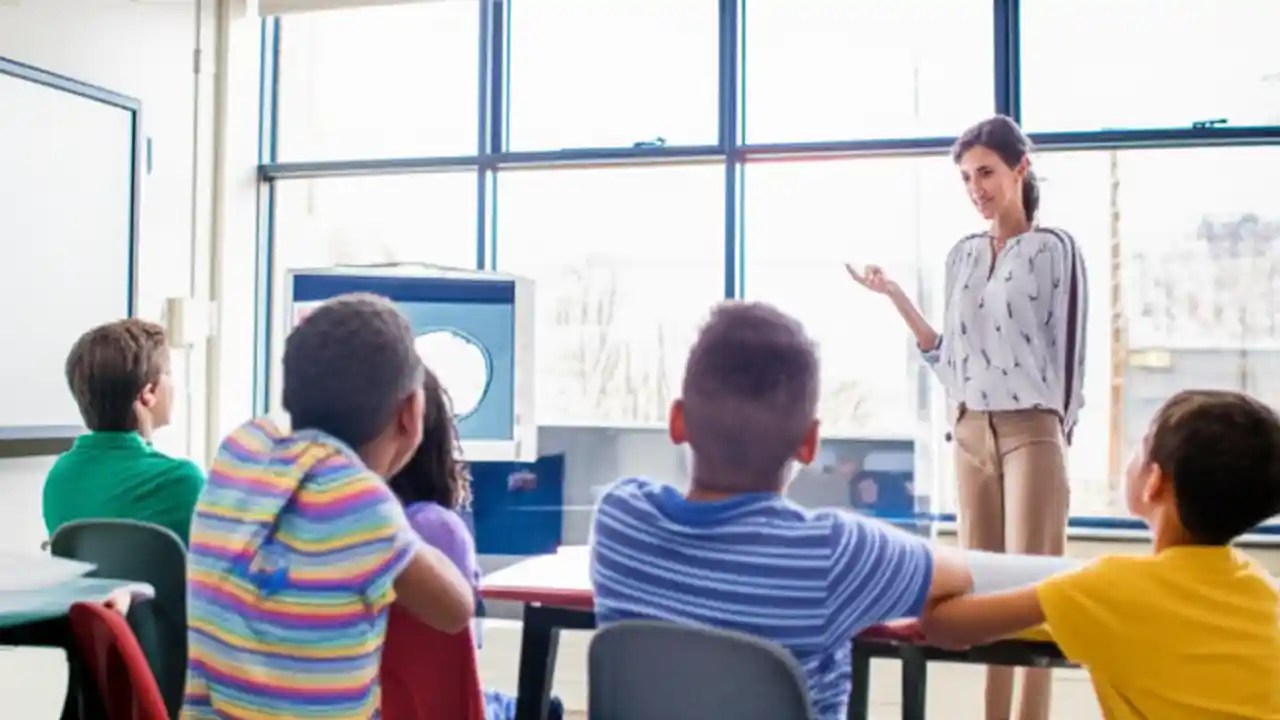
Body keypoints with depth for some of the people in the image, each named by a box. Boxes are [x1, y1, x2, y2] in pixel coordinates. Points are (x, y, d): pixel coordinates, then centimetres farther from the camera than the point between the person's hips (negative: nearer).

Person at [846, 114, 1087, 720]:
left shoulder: (1055, 249, -4)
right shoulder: (961, 256, 11)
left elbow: (1067, 347, -4)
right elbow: (945, 352, 11)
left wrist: (1059, 434, -4)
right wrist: (894, 296, 3)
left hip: (1032, 432, -5)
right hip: (970, 433, 5)